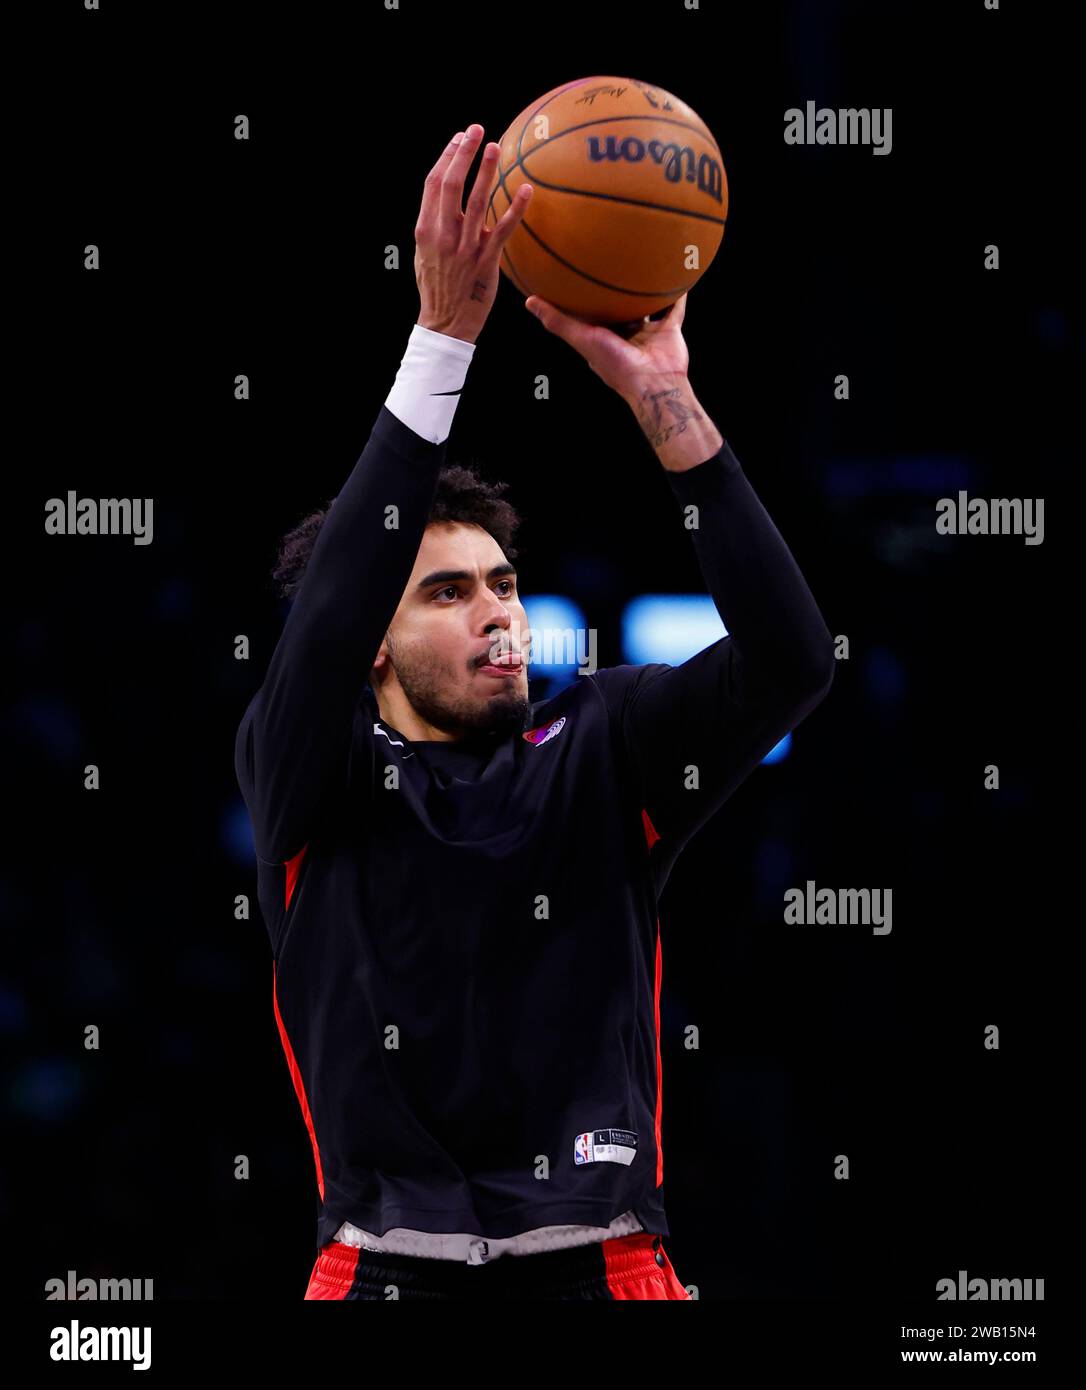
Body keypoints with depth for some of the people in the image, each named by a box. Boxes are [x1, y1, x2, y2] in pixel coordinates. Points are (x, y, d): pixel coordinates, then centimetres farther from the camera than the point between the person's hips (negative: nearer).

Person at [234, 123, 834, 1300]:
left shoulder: (603, 750, 8)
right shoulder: (309, 775, 3)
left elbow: (788, 660, -8)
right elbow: (329, 609, -16)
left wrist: (663, 403, -16)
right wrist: (443, 336, -23)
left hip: (599, 1266, 1)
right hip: (394, 1269, -1)